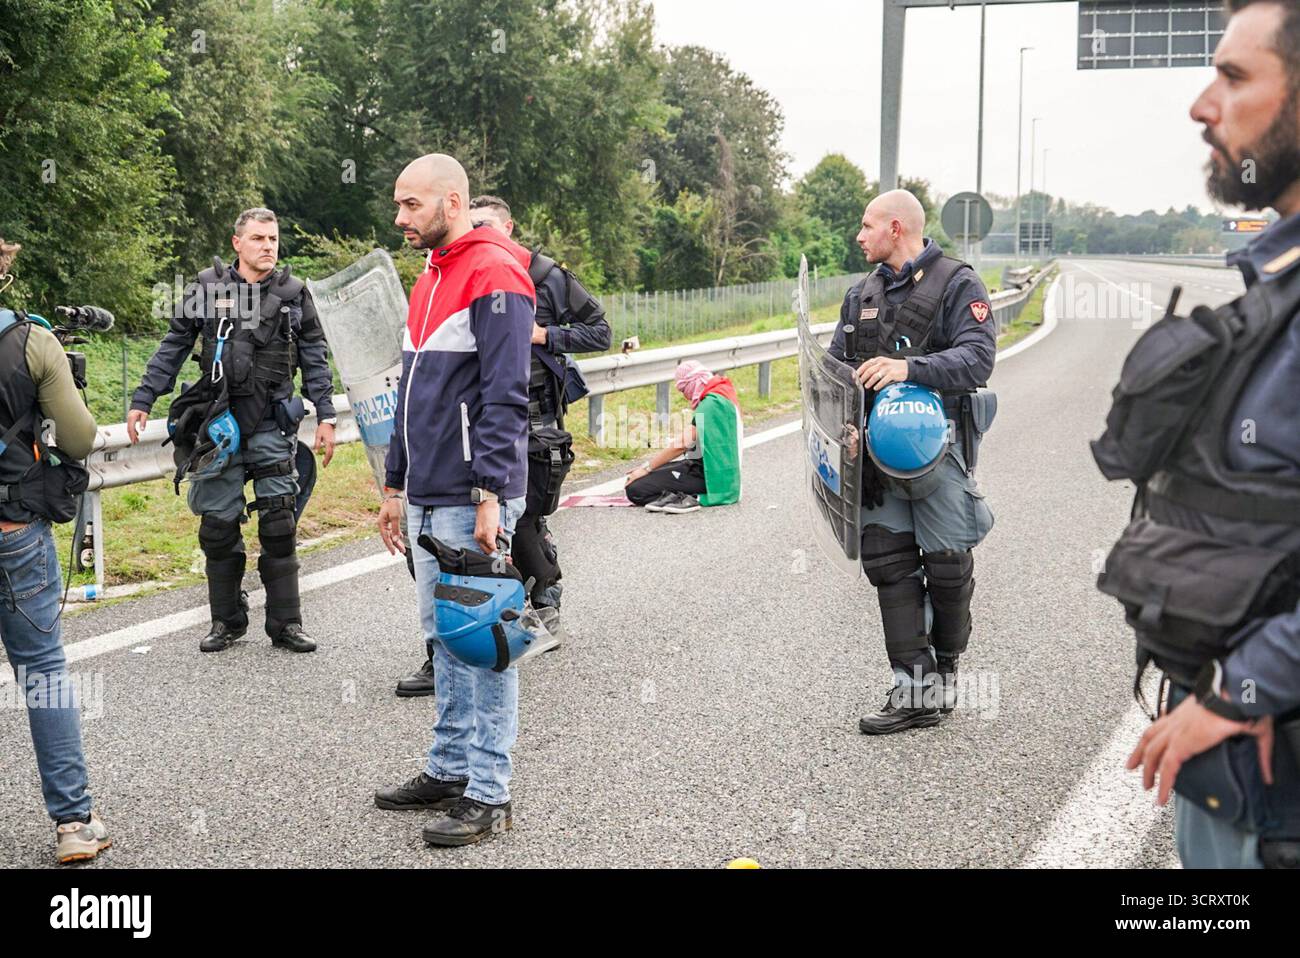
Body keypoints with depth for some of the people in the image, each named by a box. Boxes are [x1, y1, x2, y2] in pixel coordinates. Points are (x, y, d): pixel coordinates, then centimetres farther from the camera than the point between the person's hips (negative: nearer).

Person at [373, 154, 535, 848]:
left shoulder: (495, 275, -12)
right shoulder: (429, 281, 18)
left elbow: (505, 397, -19)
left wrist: (490, 496, -22)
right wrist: (396, 486, 21)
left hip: (472, 501, -9)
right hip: (426, 500, 9)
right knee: (444, 639, 15)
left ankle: (487, 794, 5)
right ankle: (449, 769, 26)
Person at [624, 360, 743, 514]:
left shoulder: (711, 404, -17)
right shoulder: (723, 395, 15)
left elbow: (682, 445, -21)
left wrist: (646, 468, -13)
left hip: (706, 474, -11)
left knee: (634, 489, -17)